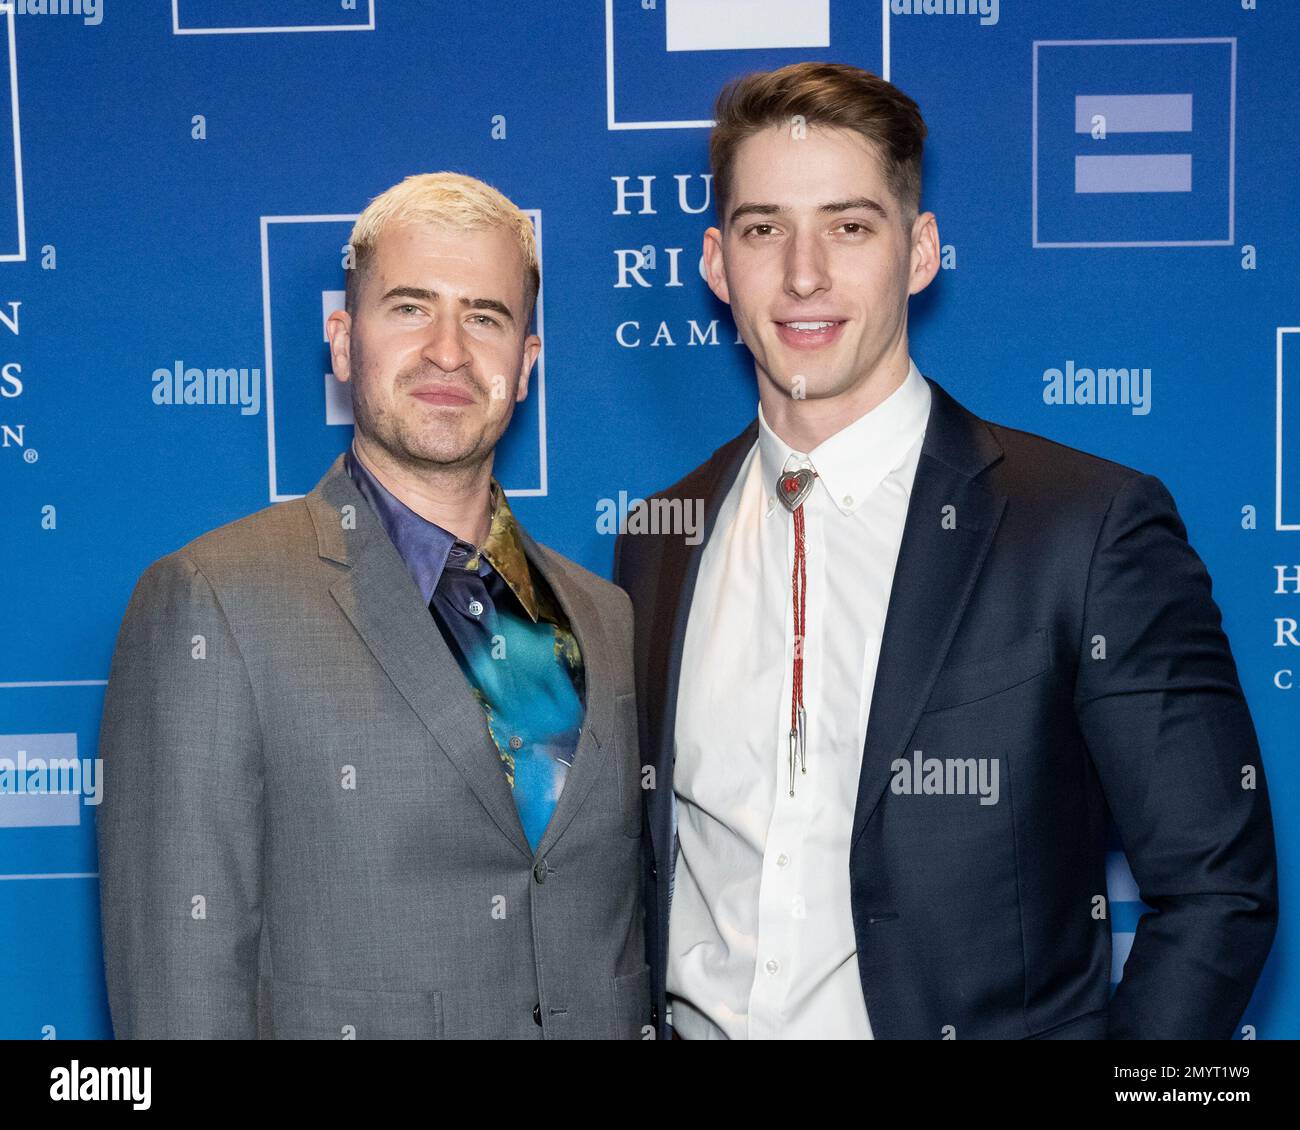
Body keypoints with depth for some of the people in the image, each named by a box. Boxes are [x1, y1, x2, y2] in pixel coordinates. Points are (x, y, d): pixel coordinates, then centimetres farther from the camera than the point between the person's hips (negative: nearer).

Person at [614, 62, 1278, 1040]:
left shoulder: (1097, 527, -12)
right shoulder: (655, 544, 2)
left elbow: (1217, 888, -10)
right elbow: (646, 877, 9)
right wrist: (639, 1021, -3)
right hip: (693, 1024, 4)